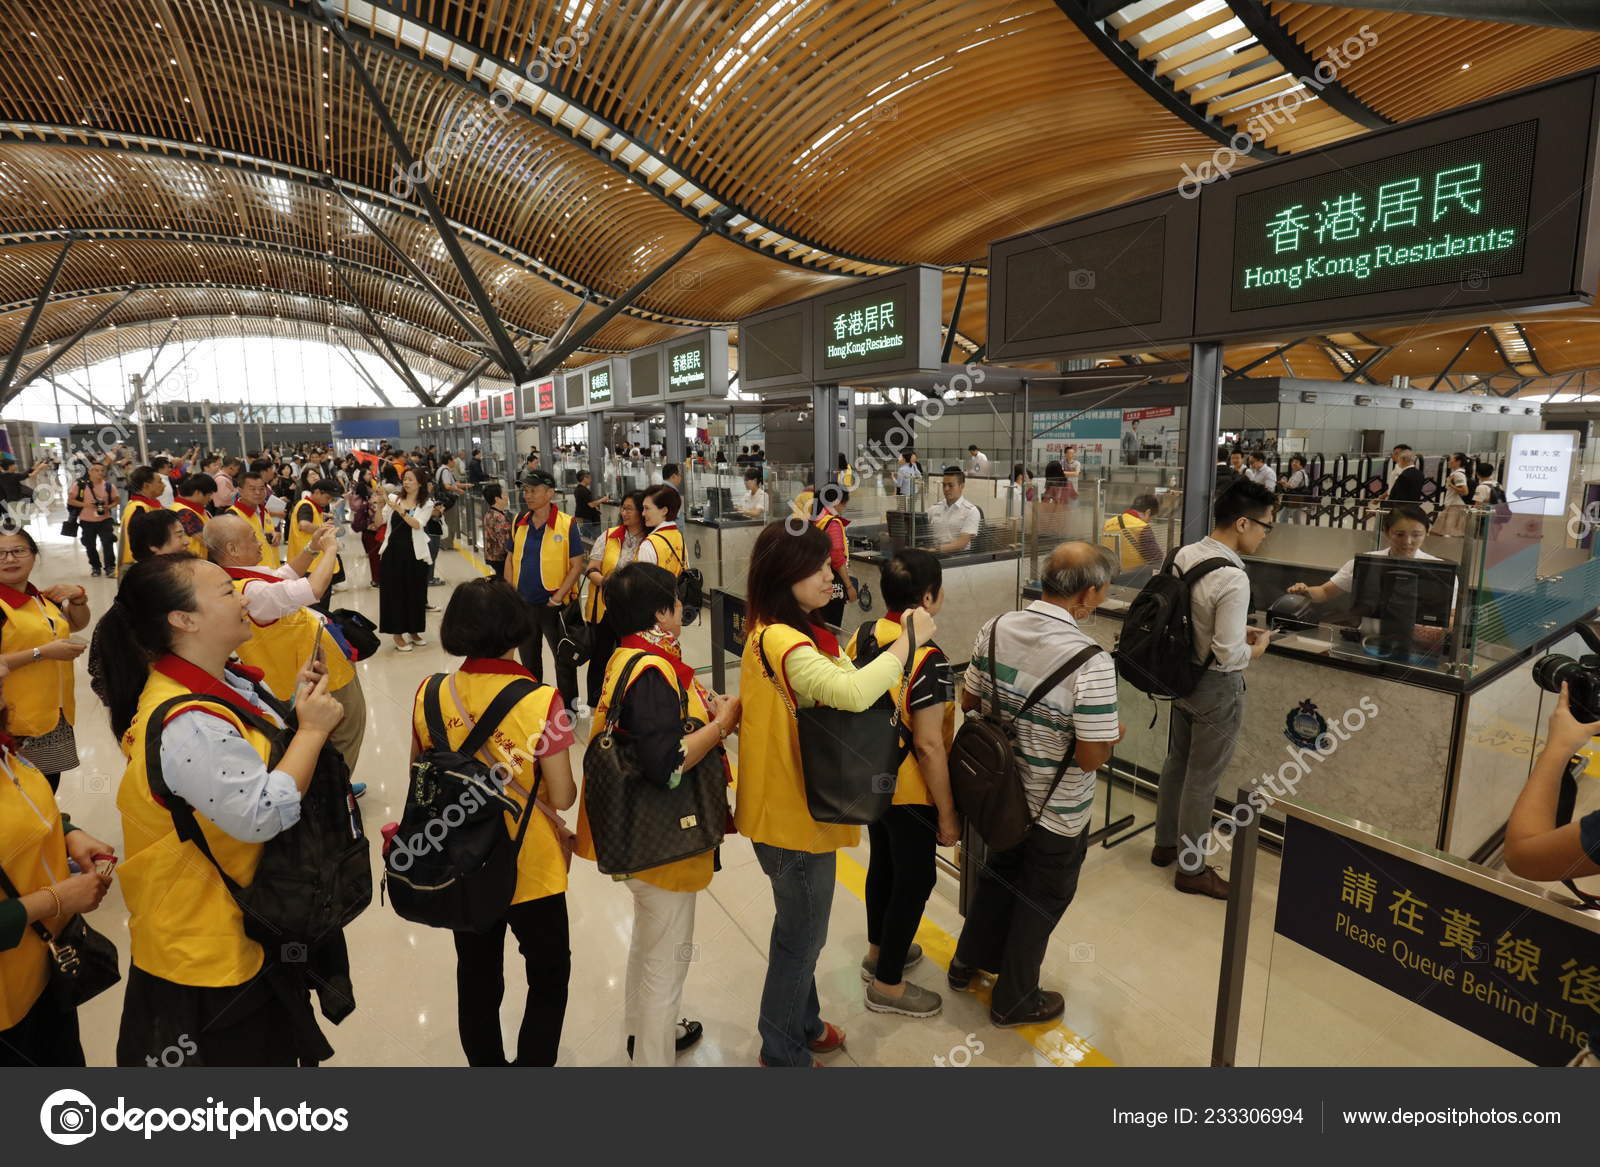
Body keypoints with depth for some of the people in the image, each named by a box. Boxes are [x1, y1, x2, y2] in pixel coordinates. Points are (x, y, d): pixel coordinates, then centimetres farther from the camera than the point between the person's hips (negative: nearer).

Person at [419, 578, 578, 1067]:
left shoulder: (430, 696, -11)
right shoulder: (541, 703, -24)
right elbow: (562, 796, -19)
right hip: (531, 869, -4)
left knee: (477, 976, 25)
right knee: (549, 976, 19)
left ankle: (485, 1063, 42)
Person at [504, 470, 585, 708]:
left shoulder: (567, 525, -12)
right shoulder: (519, 523, 4)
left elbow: (576, 566, -11)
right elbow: (510, 558, 13)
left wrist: (558, 598, -16)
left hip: (553, 604, -5)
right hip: (523, 604, 5)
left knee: (564, 659, 7)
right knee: (528, 659, 20)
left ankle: (568, 707, 22)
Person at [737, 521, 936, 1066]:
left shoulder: (790, 631, 5)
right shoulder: (779, 641, -28)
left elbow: (839, 691, 4)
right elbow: (851, 692, -42)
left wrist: (902, 639, -8)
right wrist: (908, 640, -29)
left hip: (798, 803, 10)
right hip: (795, 811, -10)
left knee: (800, 928, 27)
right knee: (801, 934, 12)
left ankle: (802, 1023, 49)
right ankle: (784, 1051, 35)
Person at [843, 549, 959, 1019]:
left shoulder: (861, 638, -5)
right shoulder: (928, 659, -27)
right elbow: (928, 746, -25)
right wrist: (947, 813, -14)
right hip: (910, 792, -8)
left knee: (883, 864, 26)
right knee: (915, 880, 12)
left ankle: (878, 951, 47)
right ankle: (887, 985, 28)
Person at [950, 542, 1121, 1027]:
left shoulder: (995, 629, -11)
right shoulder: (1090, 660, -29)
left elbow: (969, 701, 1)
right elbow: (1091, 756, -25)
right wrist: (1112, 733, -5)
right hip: (1056, 812, -5)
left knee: (1000, 875, 29)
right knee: (1041, 899, 18)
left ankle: (967, 964, 48)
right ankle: (1014, 1000, 38)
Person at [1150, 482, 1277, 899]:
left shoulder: (1183, 555, -4)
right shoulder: (1233, 578, -28)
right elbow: (1229, 655, -27)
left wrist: (1237, 631, 6)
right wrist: (1258, 647, -6)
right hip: (1216, 688, -8)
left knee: (1176, 763, 22)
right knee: (1202, 780, 8)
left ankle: (1165, 844, 40)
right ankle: (1192, 869, 25)